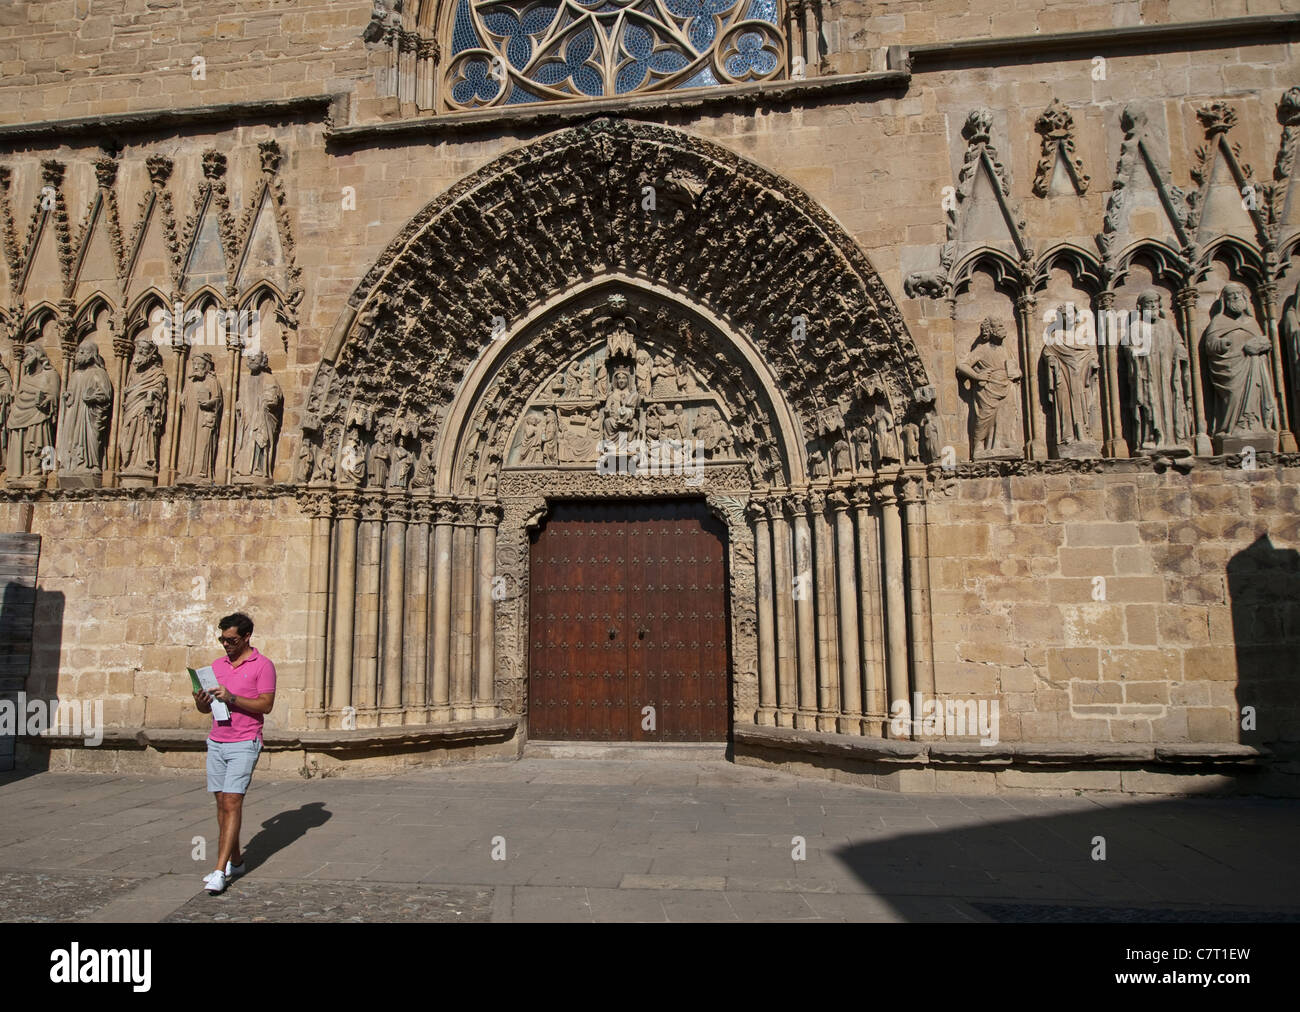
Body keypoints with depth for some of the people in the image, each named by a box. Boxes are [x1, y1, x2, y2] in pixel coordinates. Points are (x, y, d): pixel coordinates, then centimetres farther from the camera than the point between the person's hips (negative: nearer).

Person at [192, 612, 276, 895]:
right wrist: (201, 700, -8)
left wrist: (232, 698, -22)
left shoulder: (262, 665, -5)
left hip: (244, 744, -6)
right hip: (216, 743, 6)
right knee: (222, 802, 8)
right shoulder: (217, 665, 13)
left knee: (232, 802, -10)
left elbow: (266, 705, -13)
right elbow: (205, 708, 15)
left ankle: (220, 871, -10)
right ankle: (235, 861, 19)